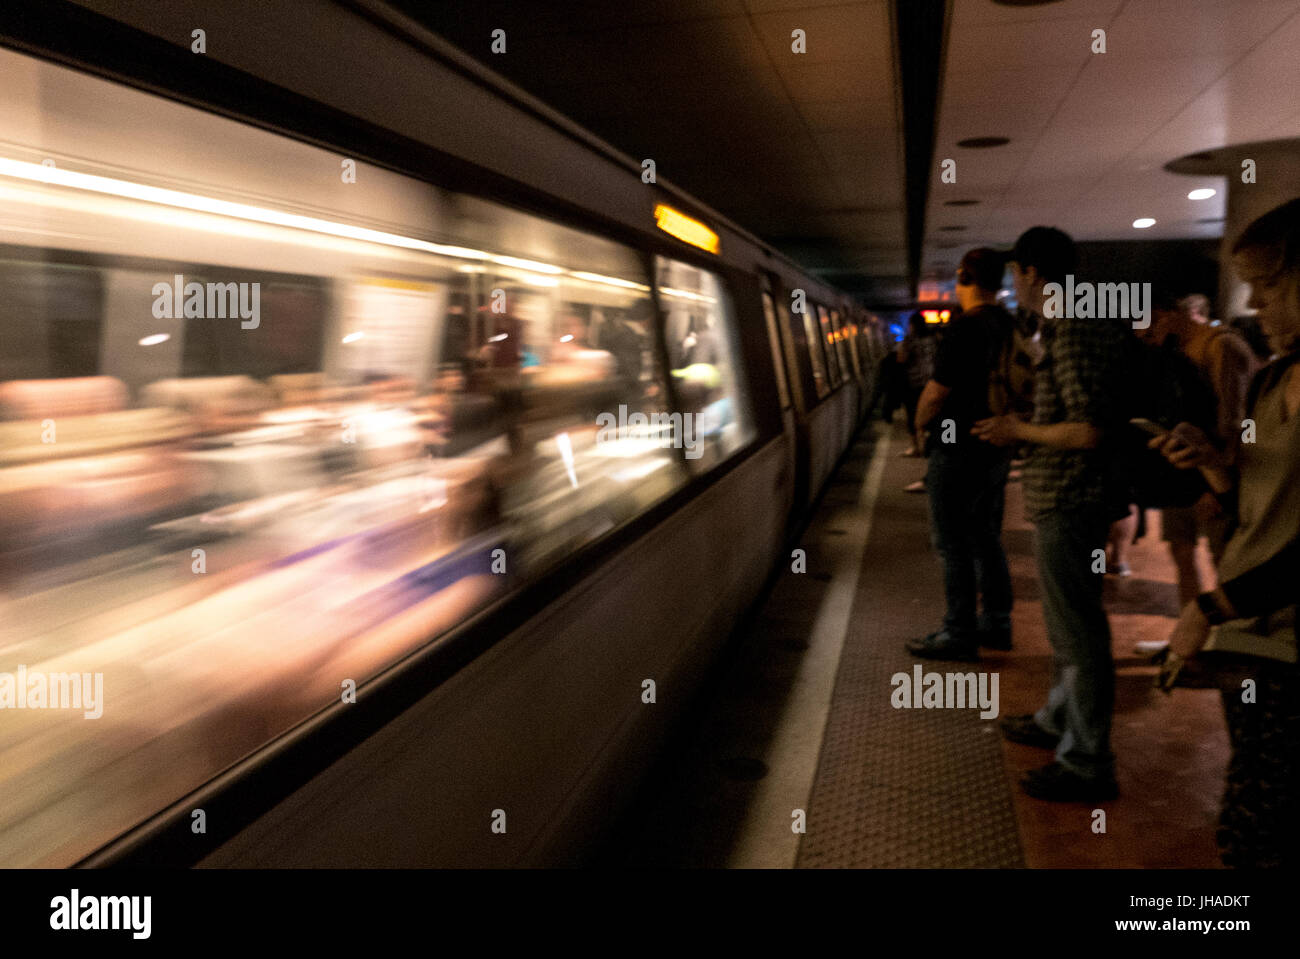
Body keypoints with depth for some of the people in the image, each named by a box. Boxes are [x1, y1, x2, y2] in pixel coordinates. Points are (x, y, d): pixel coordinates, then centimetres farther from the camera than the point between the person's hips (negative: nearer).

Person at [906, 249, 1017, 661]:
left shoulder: (965, 328, -19)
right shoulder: (1011, 327, 7)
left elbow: (936, 393, -18)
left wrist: (921, 422, 0)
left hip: (959, 451, -8)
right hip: (996, 449, 9)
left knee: (954, 546, 0)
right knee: (986, 539, 17)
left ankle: (959, 635, 6)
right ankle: (997, 623, 25)